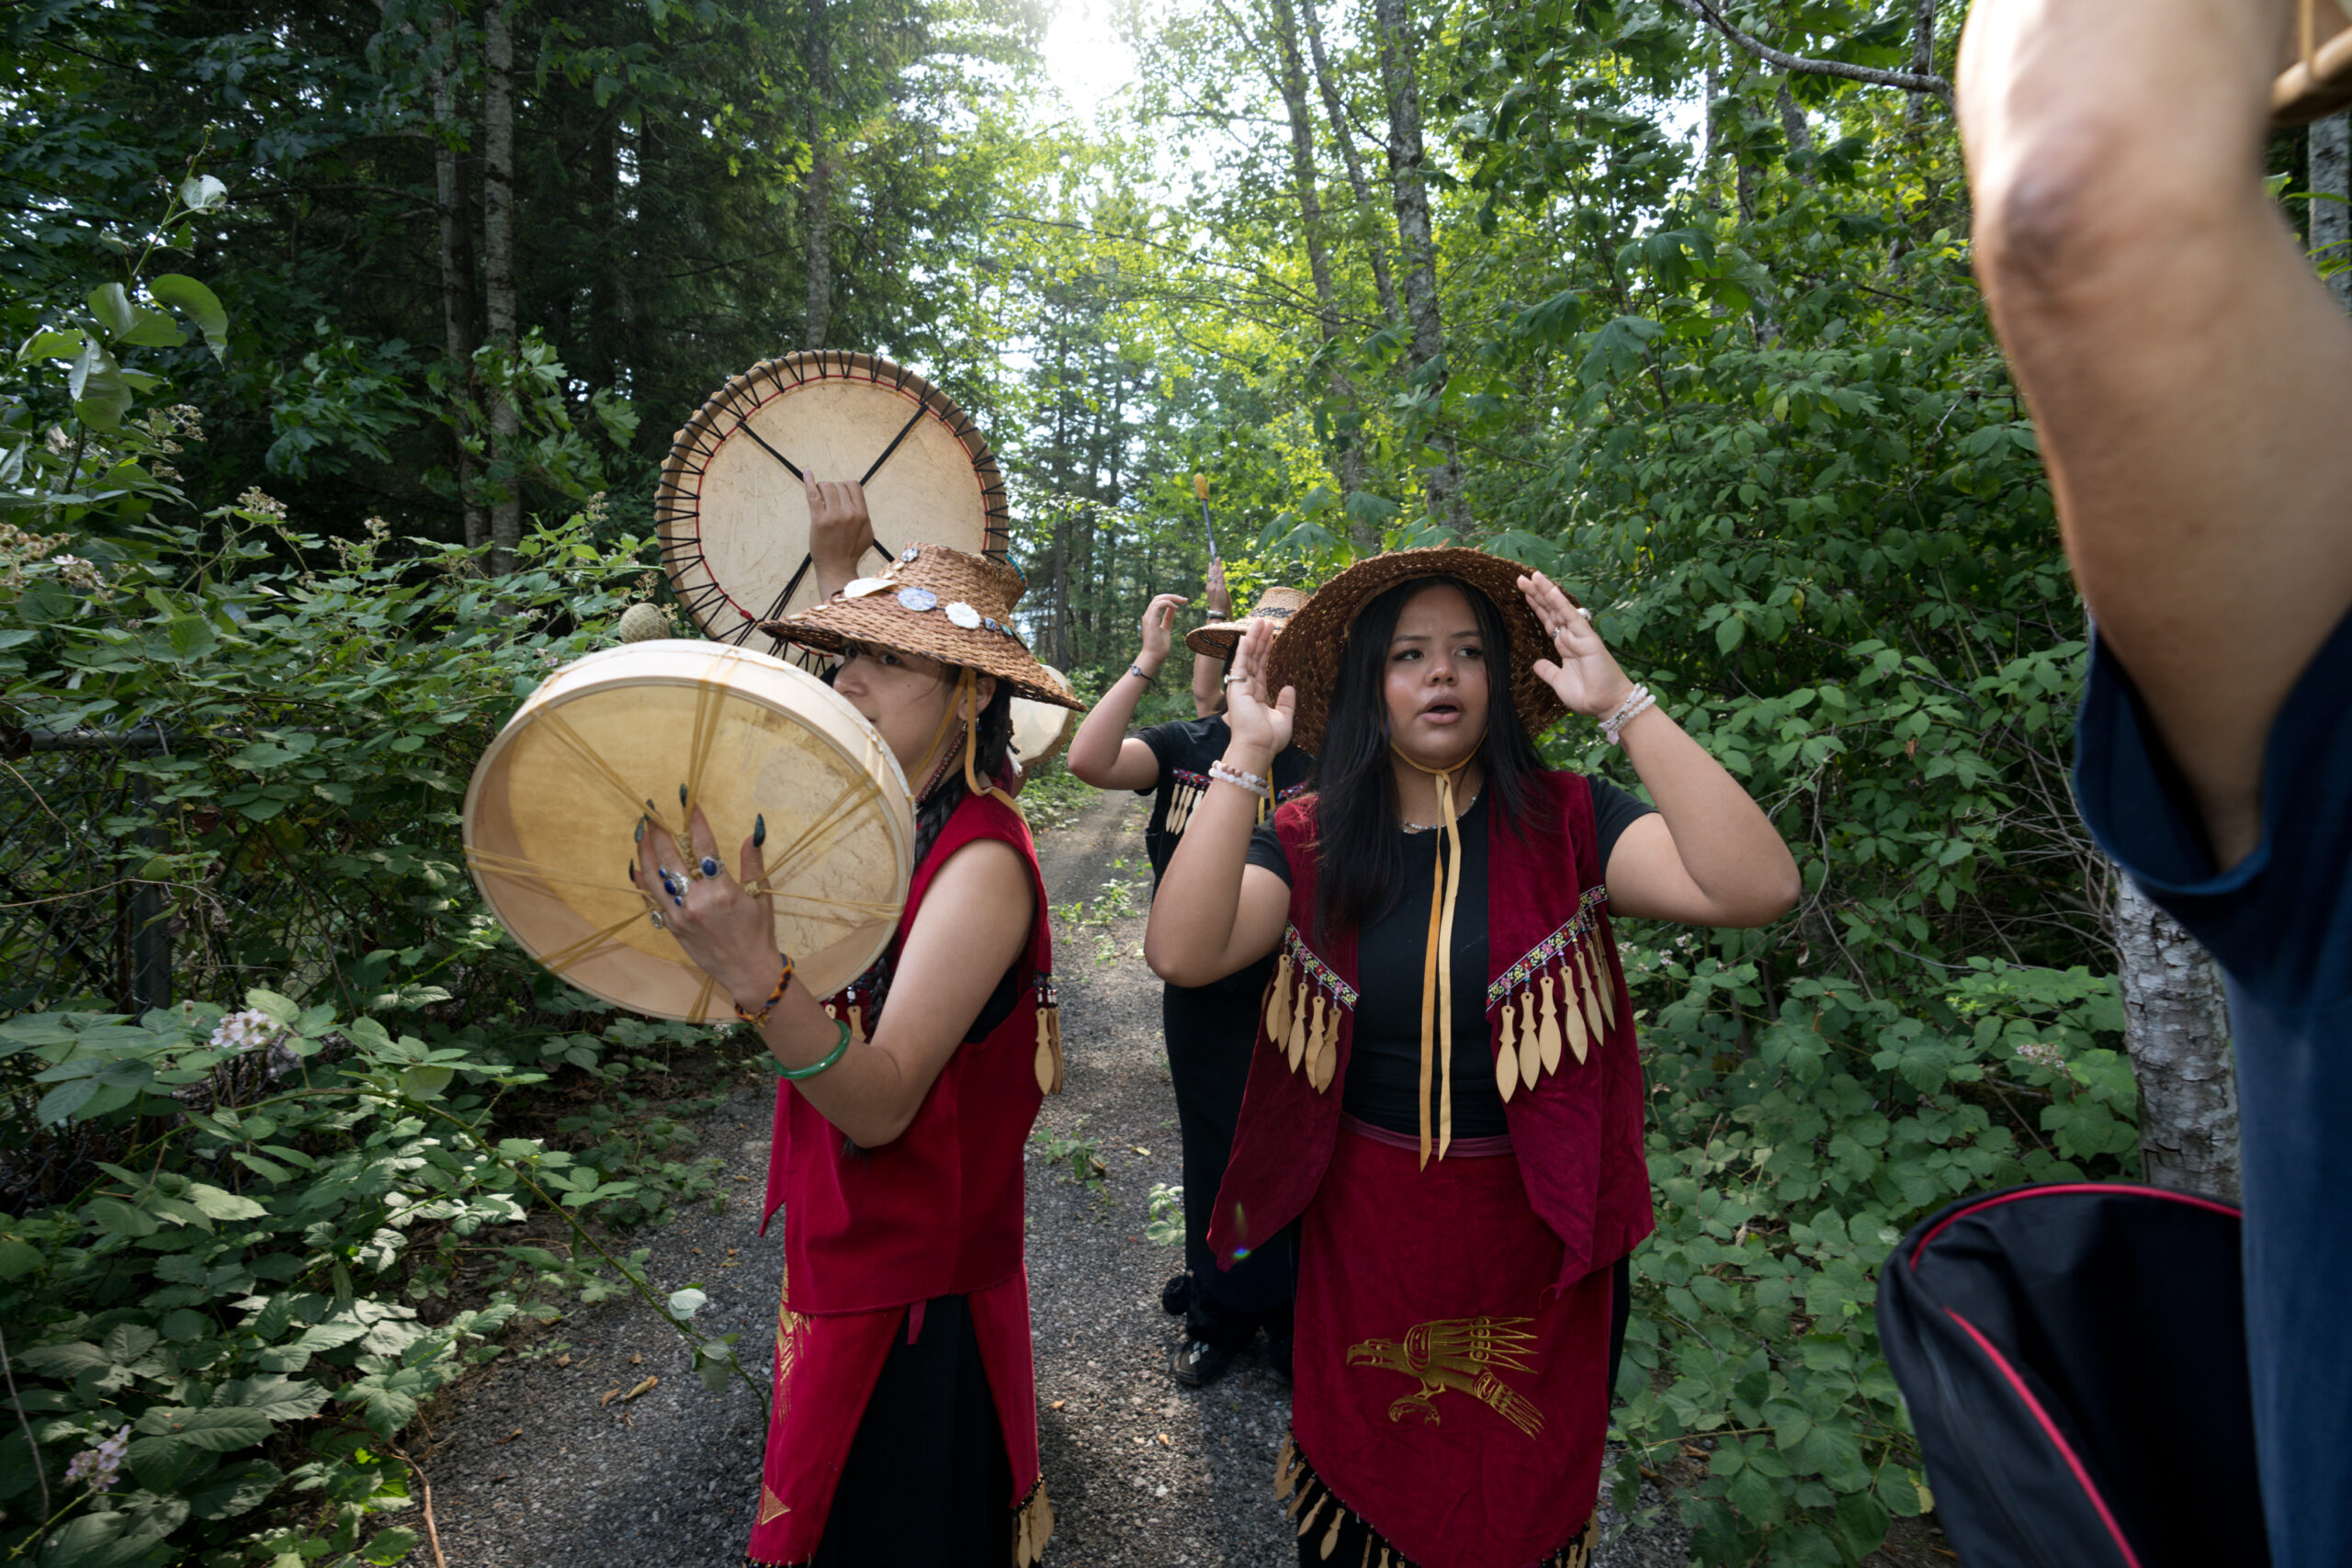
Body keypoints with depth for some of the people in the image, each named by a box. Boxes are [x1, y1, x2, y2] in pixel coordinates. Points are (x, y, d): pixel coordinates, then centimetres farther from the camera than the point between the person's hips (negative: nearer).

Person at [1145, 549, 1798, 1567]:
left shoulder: (1564, 823, -10)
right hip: (1364, 1234, 1)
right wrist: (1246, 757, -28)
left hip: (1537, 1244, 0)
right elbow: (1182, 952, -25)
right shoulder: (1308, 841, -8)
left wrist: (1622, 706, -28)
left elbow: (1757, 889, -26)